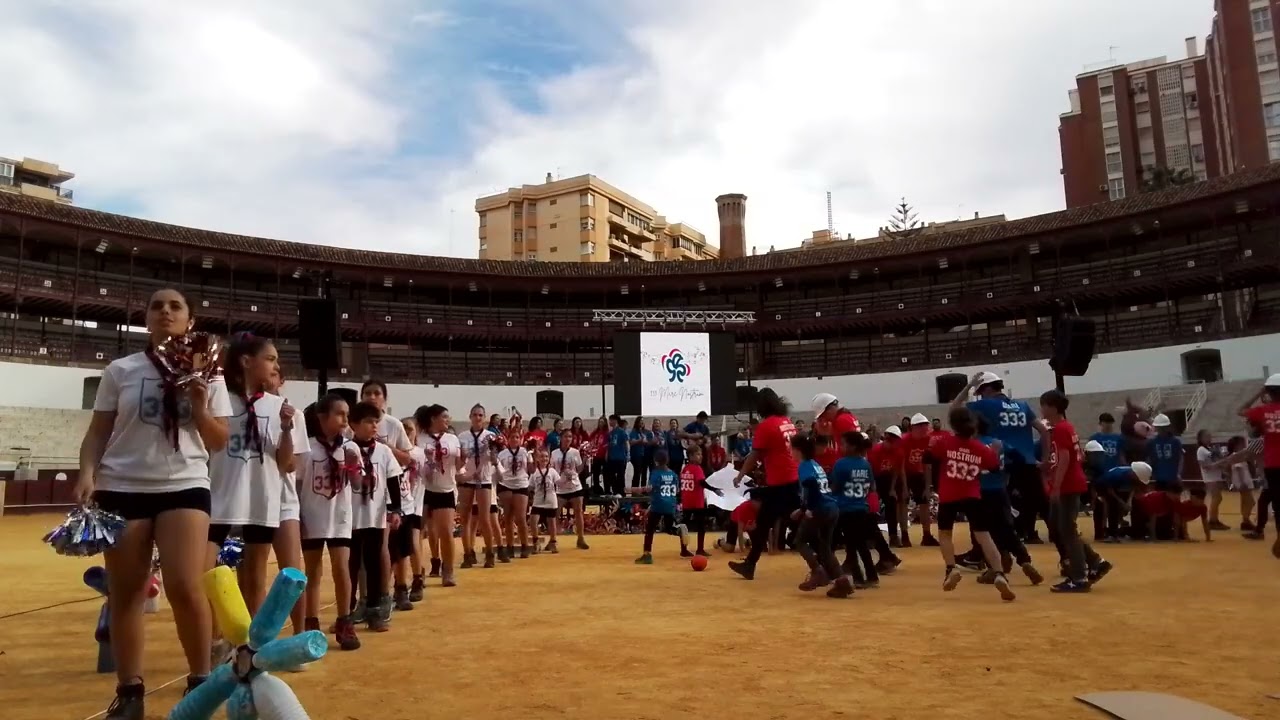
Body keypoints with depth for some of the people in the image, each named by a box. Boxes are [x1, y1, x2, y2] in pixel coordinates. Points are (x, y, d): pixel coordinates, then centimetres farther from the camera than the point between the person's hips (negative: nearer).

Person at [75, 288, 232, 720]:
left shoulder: (207, 375, 7)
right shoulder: (120, 371, 6)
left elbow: (220, 442, 6)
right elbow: (98, 432, 7)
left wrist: (200, 408, -10)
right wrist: (87, 472, -9)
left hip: (184, 487, -1)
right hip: (122, 489, 1)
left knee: (185, 587, -12)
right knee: (125, 593, 5)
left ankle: (200, 681, 5)